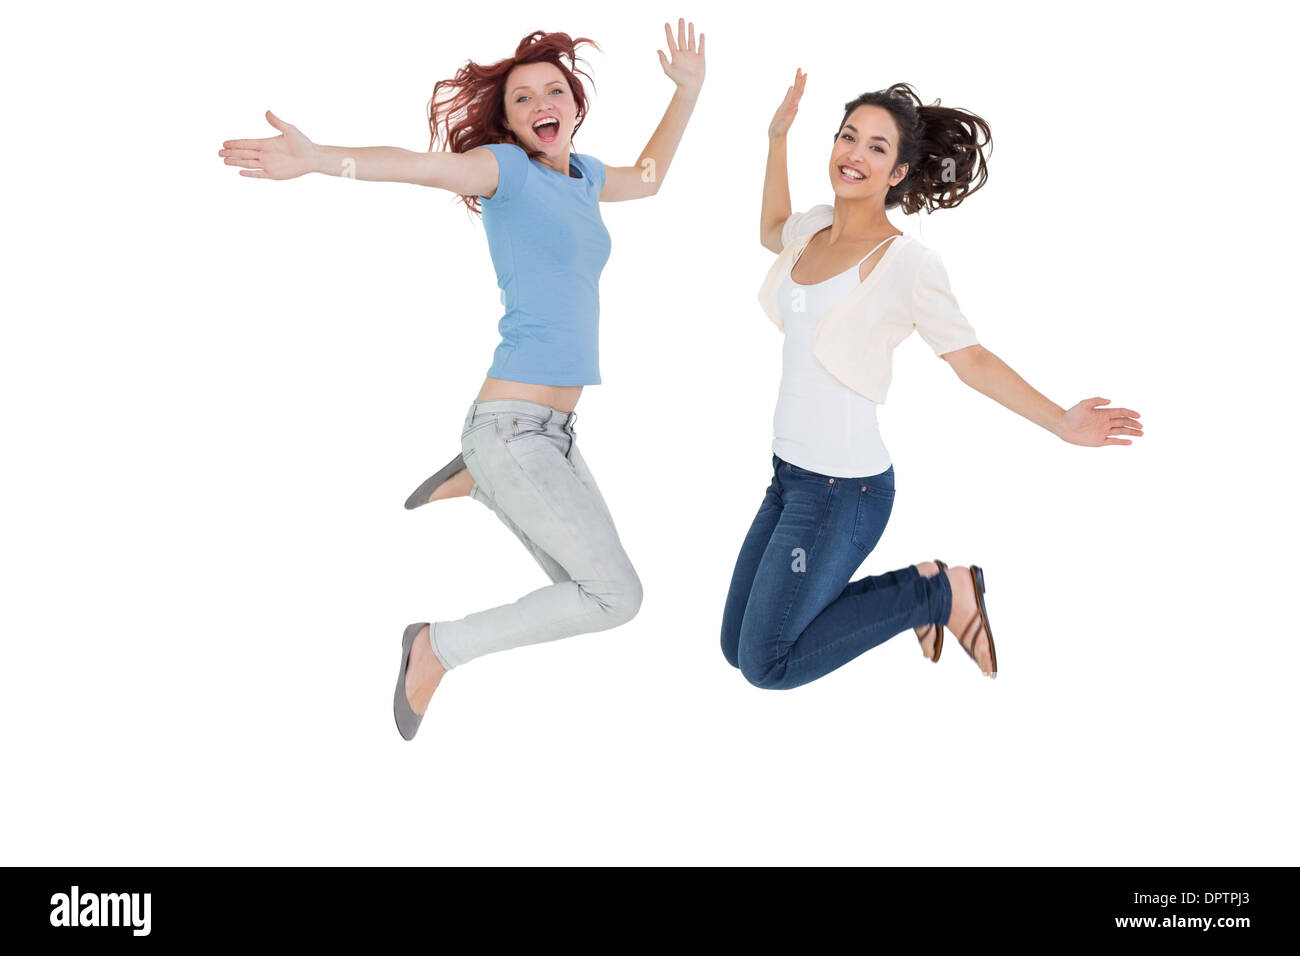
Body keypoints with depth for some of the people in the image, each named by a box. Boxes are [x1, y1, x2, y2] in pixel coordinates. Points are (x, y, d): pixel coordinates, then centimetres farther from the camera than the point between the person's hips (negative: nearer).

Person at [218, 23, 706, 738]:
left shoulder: (579, 174, 15)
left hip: (553, 432, 8)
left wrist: (688, 89, 33)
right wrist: (319, 159, -44)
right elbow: (414, 165, -27)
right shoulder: (507, 167, -7)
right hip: (514, 428, -8)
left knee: (588, 587, 17)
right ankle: (438, 648, 4)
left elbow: (648, 179, 37)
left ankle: (473, 481, 29)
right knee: (616, 596, -7)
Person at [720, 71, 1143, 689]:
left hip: (843, 490, -8)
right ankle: (912, 591, 23)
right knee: (736, 646, 15)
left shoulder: (907, 262, -14)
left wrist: (1062, 423, -20)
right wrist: (777, 138, 24)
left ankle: (940, 592, 8)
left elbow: (970, 359, -10)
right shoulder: (815, 227, 6)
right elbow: (772, 233, 30)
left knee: (766, 665, -3)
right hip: (788, 474, 8)